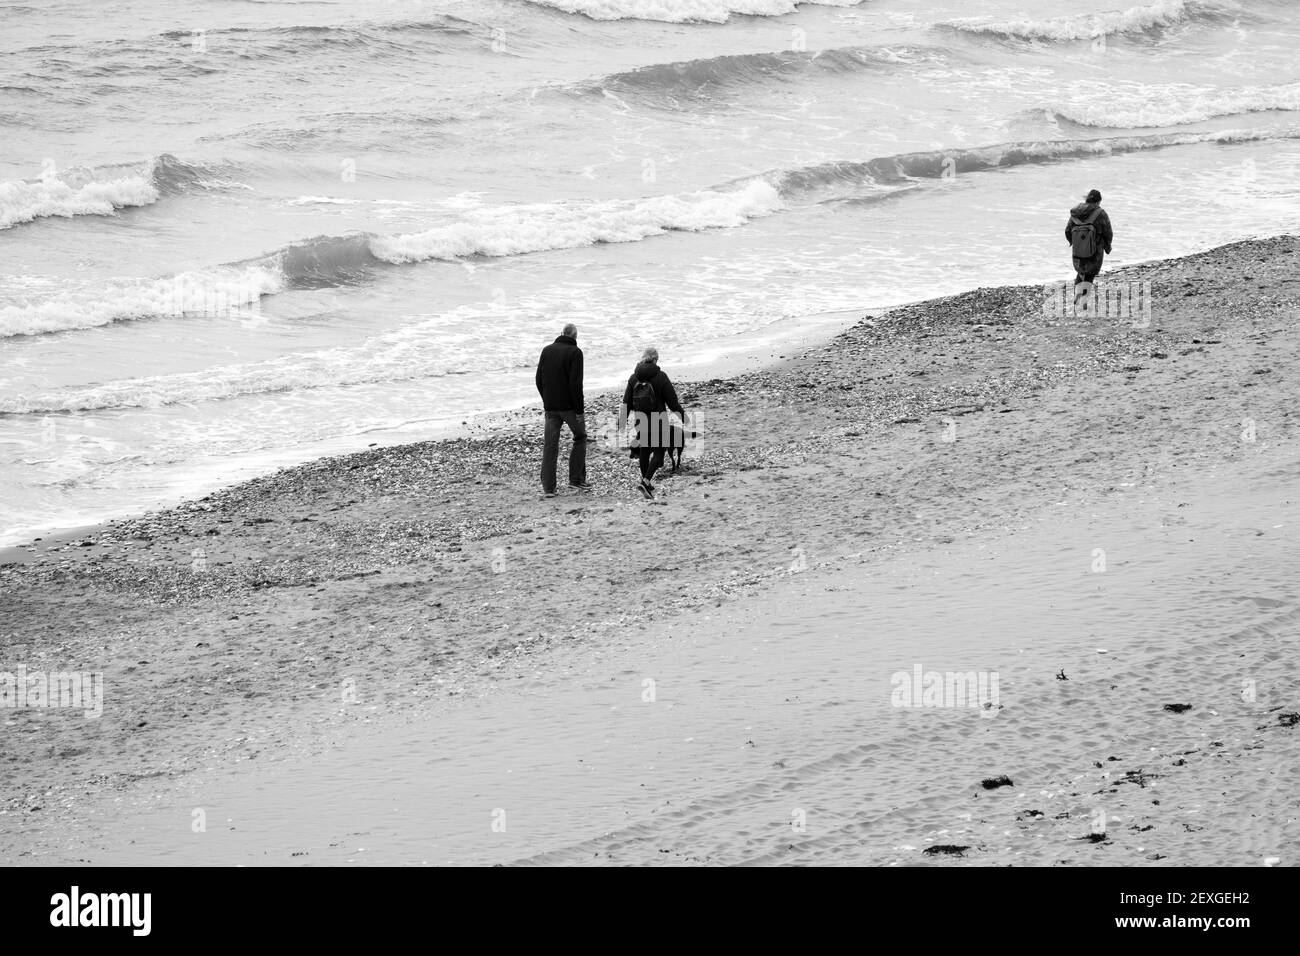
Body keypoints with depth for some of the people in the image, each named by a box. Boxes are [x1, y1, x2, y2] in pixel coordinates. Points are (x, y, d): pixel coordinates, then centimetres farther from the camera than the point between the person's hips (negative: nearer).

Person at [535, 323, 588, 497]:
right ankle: (577, 479, 11)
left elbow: (539, 379, 11)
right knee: (580, 437, 14)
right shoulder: (574, 352, -9)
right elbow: (576, 383, -15)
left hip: (551, 407, 5)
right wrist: (579, 410, -13)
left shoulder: (547, 350, 9)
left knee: (550, 446, 5)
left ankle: (548, 487, 1)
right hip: (569, 405, -5)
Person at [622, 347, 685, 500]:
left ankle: (646, 482, 28)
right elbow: (672, 400, -9)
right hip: (658, 421, -5)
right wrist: (682, 414, 6)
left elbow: (626, 403, 4)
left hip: (640, 421, 5)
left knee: (644, 451, 19)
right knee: (659, 452, 3)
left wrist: (622, 422, 11)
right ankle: (645, 481, -13)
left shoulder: (634, 378, 1)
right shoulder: (660, 377, -12)